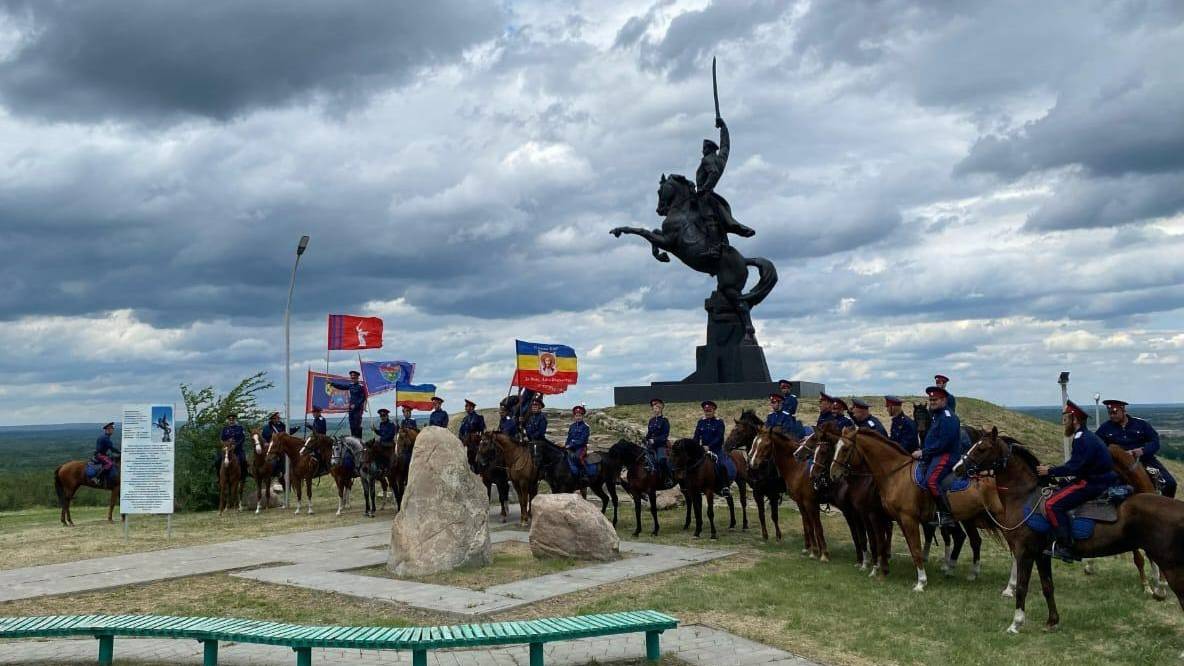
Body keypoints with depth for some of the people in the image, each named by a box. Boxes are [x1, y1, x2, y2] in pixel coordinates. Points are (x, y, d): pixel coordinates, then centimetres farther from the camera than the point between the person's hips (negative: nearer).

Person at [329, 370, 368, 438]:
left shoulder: (361, 386, -10)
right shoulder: (351, 385, 10)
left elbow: (363, 398, -13)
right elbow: (341, 386, 14)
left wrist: (355, 405, -17)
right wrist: (332, 383, 8)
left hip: (358, 408, -7)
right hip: (351, 408, 7)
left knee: (357, 425, -9)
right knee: (352, 425, 9)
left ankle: (359, 439, -5)